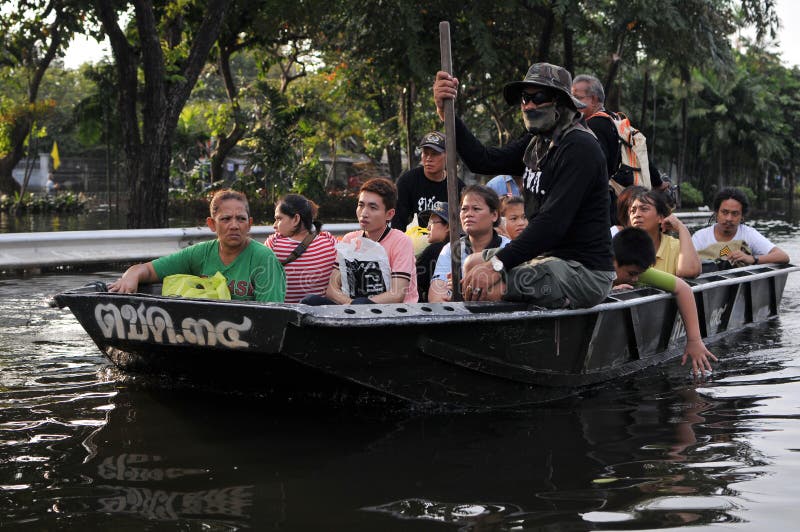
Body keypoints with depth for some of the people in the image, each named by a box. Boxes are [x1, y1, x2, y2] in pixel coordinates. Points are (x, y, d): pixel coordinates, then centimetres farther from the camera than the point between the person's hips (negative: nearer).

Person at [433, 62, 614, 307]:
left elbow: (553, 221, -26)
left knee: (487, 289, -28)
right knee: (473, 264, 22)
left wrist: (497, 264, -30)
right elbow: (483, 161, 4)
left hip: (584, 271, -10)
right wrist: (447, 113, -6)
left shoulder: (580, 147, -17)